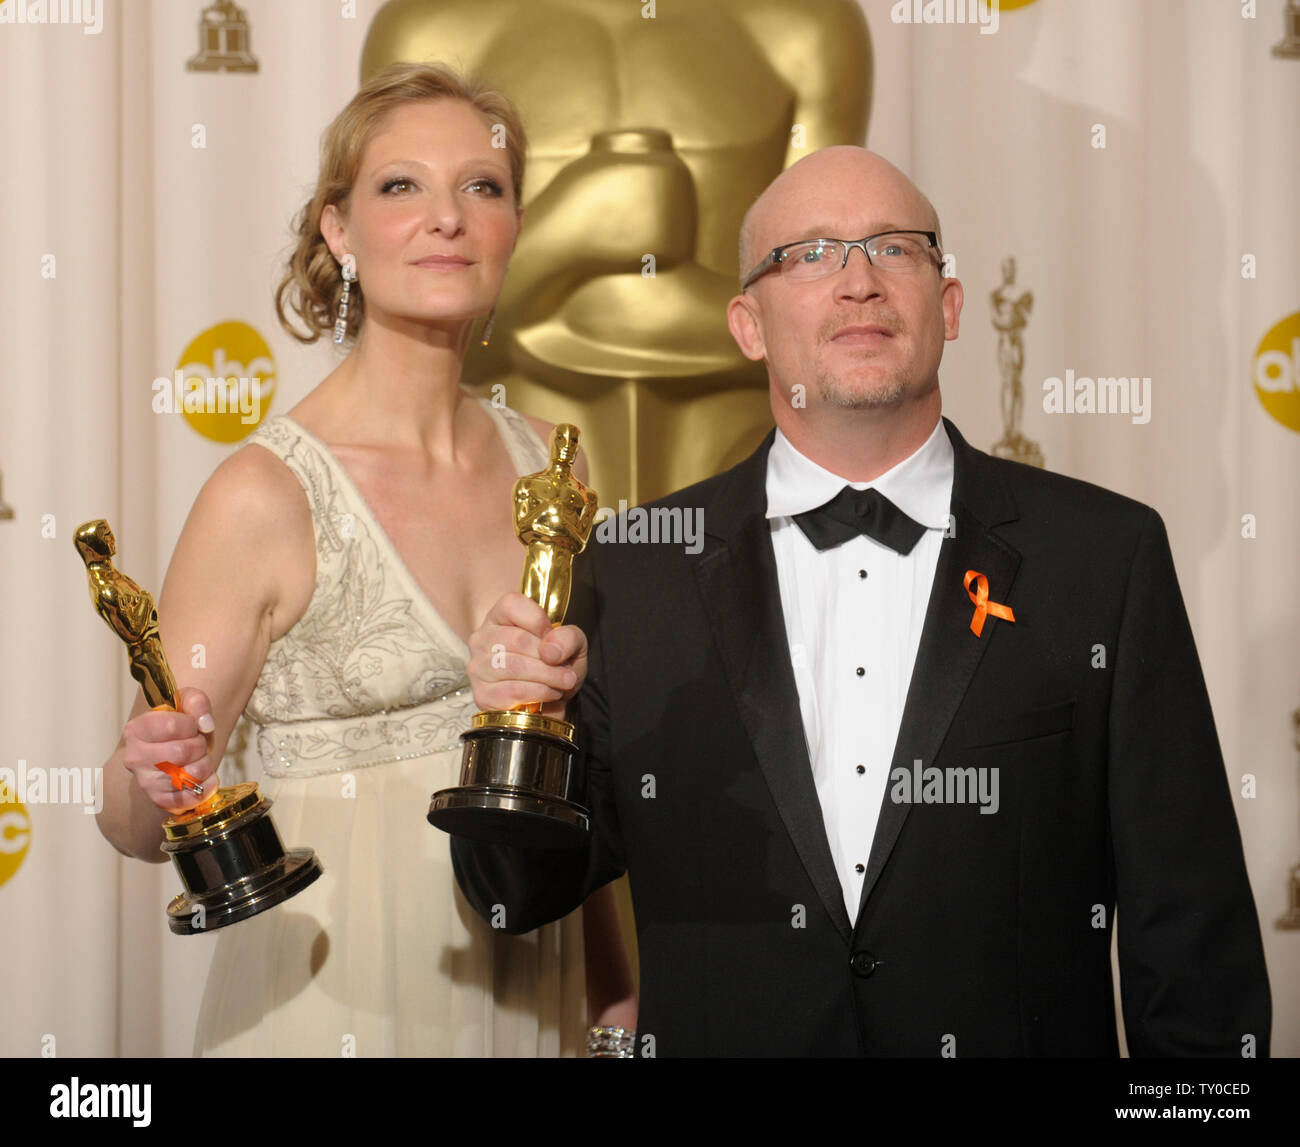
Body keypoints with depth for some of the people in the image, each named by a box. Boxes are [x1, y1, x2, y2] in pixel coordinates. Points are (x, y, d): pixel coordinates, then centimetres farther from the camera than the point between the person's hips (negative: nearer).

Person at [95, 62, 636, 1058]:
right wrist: (153, 782, -30)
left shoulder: (542, 460, 1)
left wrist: (616, 992, 10)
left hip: (532, 991, 5)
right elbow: (136, 821, -10)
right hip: (338, 995, -5)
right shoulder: (267, 497, -15)